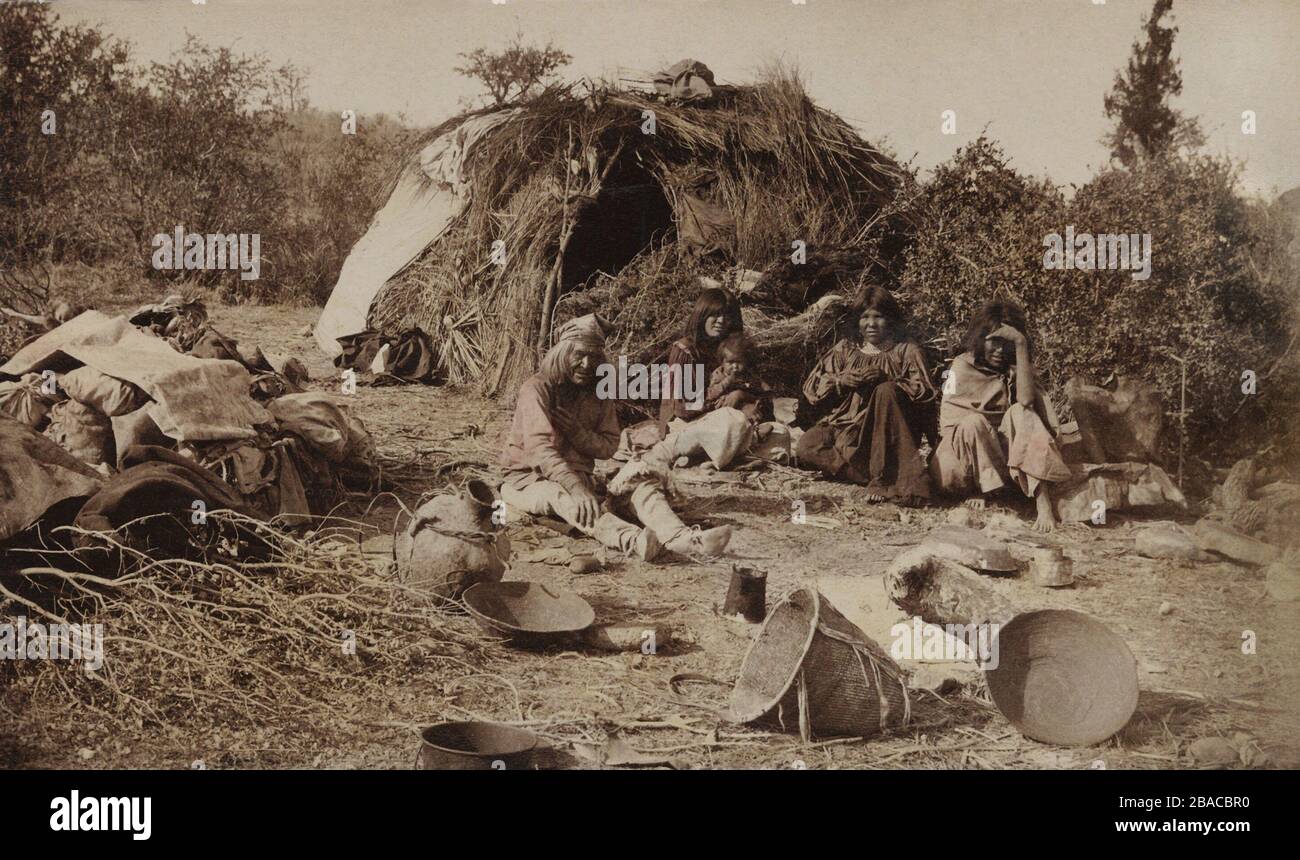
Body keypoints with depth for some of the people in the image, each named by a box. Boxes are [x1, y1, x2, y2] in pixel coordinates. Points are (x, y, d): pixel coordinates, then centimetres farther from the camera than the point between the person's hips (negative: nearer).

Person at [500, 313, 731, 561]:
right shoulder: (536, 389, -13)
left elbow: (608, 447, 5)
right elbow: (540, 447, -26)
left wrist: (577, 432, -16)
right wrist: (576, 487, -40)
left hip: (580, 476, 6)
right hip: (529, 479, -6)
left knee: (637, 480, -16)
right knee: (566, 498, -38)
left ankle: (685, 539, -42)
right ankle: (634, 542, -65)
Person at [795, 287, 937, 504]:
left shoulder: (905, 350, 6)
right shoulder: (845, 348, 14)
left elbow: (924, 393, -7)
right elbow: (813, 388, 10)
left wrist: (886, 380, -18)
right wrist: (841, 381, -10)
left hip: (888, 435, -3)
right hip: (847, 428, 3)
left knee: (886, 391, -33)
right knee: (805, 447, -23)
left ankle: (883, 479, -33)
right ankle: (872, 475, -24)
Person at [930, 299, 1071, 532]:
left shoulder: (1016, 367, 5)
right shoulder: (963, 365, 2)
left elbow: (1026, 399, -20)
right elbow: (948, 417, -5)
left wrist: (1021, 343, -21)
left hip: (1005, 448, 2)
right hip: (966, 449, -2)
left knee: (1021, 414, -28)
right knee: (974, 422, -32)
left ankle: (1043, 503, -39)